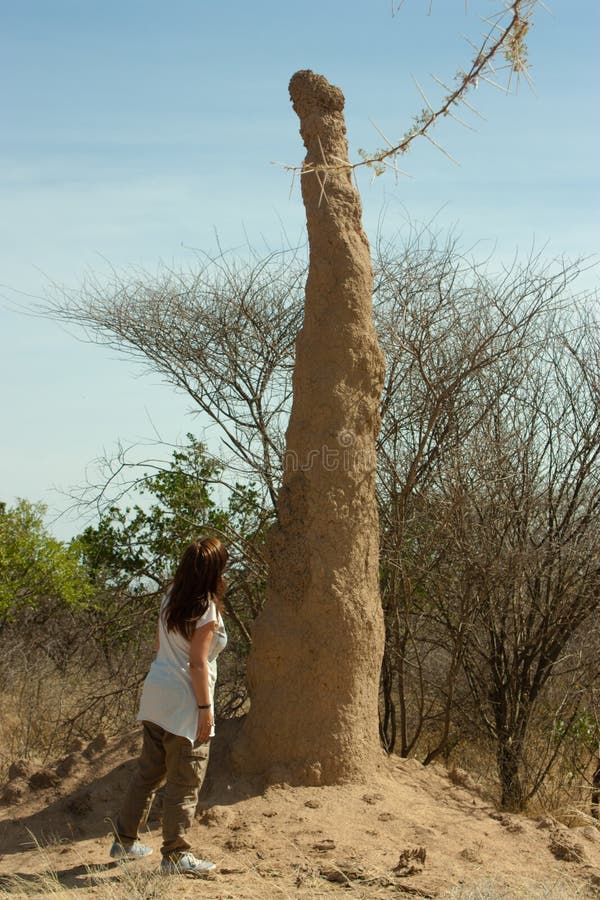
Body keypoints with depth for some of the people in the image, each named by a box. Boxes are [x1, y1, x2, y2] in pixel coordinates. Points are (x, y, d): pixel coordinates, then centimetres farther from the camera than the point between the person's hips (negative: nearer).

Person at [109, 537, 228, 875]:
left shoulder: (171, 598, 8)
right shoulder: (206, 609, -15)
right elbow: (198, 663, -17)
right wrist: (205, 708, -13)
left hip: (156, 693, 8)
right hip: (184, 700, -8)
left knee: (149, 771, 18)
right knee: (185, 781, 1)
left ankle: (126, 841, 26)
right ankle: (176, 854, 7)